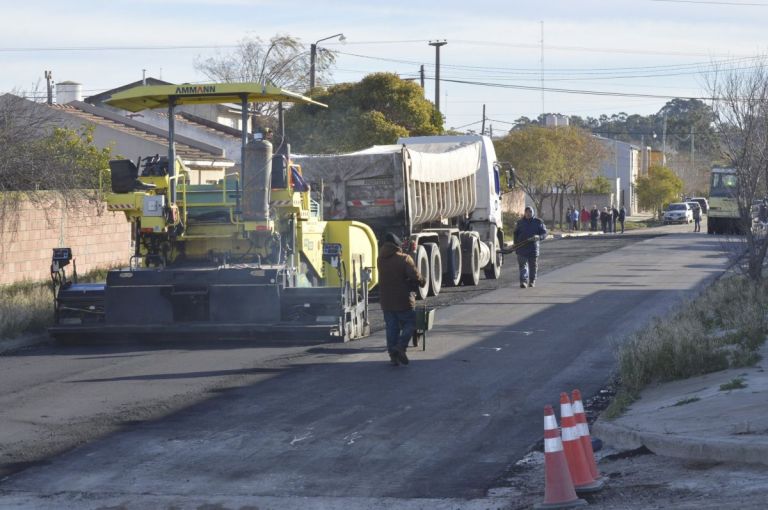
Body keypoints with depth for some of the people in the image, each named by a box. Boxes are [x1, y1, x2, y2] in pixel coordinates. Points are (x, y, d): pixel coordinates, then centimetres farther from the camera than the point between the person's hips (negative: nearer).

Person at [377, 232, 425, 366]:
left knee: (392, 328, 11)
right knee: (409, 324, 9)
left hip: (386, 301, 5)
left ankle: (393, 356, 7)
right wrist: (422, 281, 1)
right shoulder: (404, 259, -13)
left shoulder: (381, 260, 4)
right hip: (403, 300, -5)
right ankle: (400, 346, -12)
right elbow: (415, 276, -19)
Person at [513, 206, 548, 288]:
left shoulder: (538, 222, 4)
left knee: (533, 266, 8)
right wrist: (515, 245, 8)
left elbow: (544, 233, 2)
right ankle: (523, 281, -15)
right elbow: (515, 234, 16)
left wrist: (539, 237, -20)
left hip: (533, 248, 0)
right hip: (522, 248, 0)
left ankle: (532, 281, 22)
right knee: (522, 265, -9)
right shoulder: (520, 222, 9)